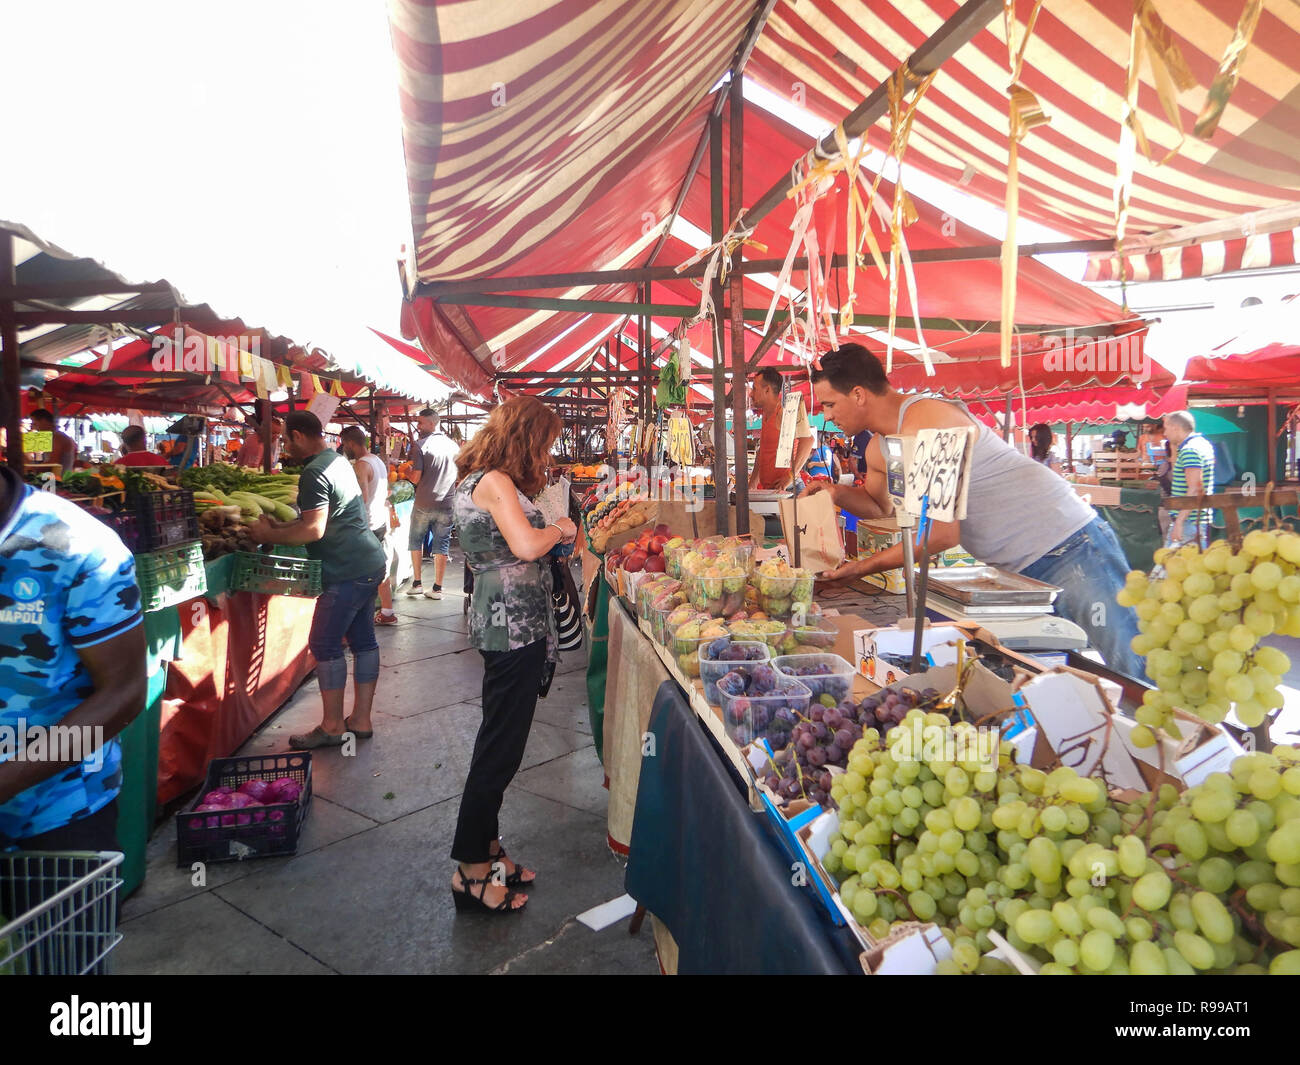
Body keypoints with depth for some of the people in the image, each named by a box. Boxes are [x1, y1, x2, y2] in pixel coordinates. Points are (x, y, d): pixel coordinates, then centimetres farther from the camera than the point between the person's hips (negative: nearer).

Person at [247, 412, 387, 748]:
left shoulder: (314, 473, -15)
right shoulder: (338, 460, 16)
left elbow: (314, 530, -23)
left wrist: (268, 535, -10)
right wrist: (280, 526, 18)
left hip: (347, 572, -10)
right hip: (369, 564, 10)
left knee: (325, 645, -1)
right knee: (363, 639, 12)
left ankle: (332, 726, 7)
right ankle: (361, 719, 20)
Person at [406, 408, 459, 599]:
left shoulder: (420, 445, -10)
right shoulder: (453, 445, 5)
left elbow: (416, 478, -12)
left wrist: (406, 471, 7)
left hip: (424, 503, -3)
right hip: (447, 503, 3)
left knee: (415, 541, 15)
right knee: (442, 545, 7)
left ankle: (416, 583, 15)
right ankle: (437, 588, 9)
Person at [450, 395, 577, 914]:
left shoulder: (478, 480, 17)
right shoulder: (496, 482, -14)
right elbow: (526, 547, -27)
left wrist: (547, 531, 12)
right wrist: (557, 530, -8)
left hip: (503, 621, 11)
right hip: (514, 624, -11)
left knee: (499, 743, 17)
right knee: (500, 748, -1)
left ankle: (486, 851, 30)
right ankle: (472, 872, 11)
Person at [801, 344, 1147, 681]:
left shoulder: (922, 421, -21)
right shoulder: (879, 449, 9)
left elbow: (942, 533, -24)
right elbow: (881, 506, 27)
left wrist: (864, 567, -16)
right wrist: (838, 492, 5)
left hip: (1070, 548, -9)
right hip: (1018, 568, 10)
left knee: (1136, 675, -8)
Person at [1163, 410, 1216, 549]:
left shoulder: (1190, 450, -15)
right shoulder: (1203, 443, 16)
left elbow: (1195, 489, -23)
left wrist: (1179, 522, -26)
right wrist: (1174, 450, 19)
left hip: (1188, 522, -10)